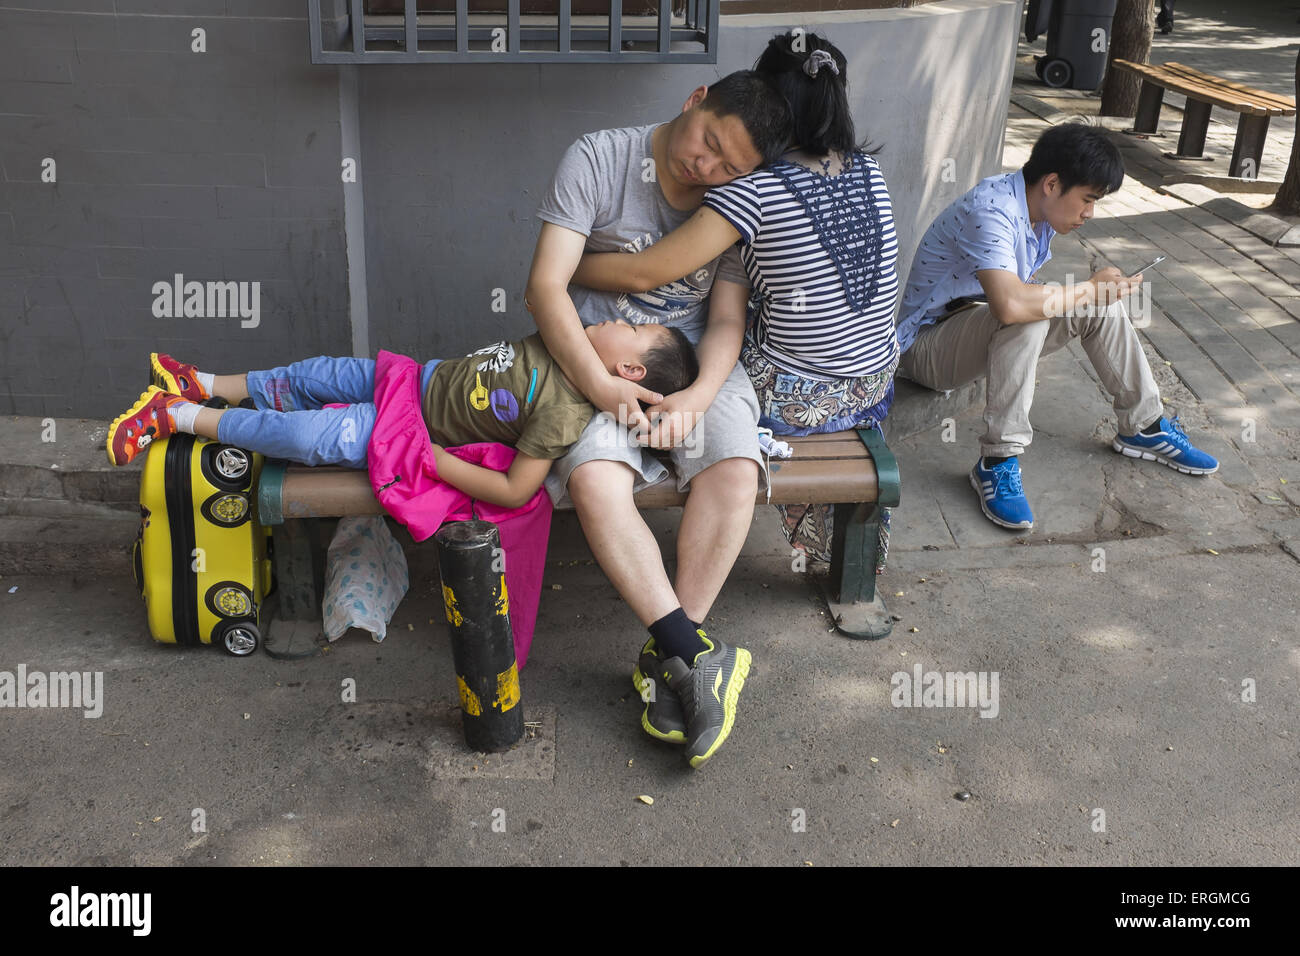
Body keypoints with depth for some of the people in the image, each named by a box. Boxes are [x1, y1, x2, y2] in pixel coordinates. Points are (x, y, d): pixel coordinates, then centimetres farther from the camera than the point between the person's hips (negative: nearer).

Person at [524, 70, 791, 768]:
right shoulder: (598, 160, -9)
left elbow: (726, 321, -4)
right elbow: (546, 287, -15)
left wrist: (695, 399, -24)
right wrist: (600, 385, -26)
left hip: (695, 362, 2)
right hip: (595, 357, -2)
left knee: (735, 468, -28)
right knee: (597, 483, -31)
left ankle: (667, 656, -17)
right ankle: (698, 656, -24)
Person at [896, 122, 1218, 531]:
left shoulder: (1037, 210, 1)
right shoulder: (990, 211, -29)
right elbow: (1011, 304, -44)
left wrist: (1100, 291, -2)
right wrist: (1089, 290, -29)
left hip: (982, 327, 9)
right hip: (927, 345, -9)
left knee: (1100, 302, 0)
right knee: (1026, 318, -36)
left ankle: (1145, 427, 13)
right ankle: (997, 461, -29)